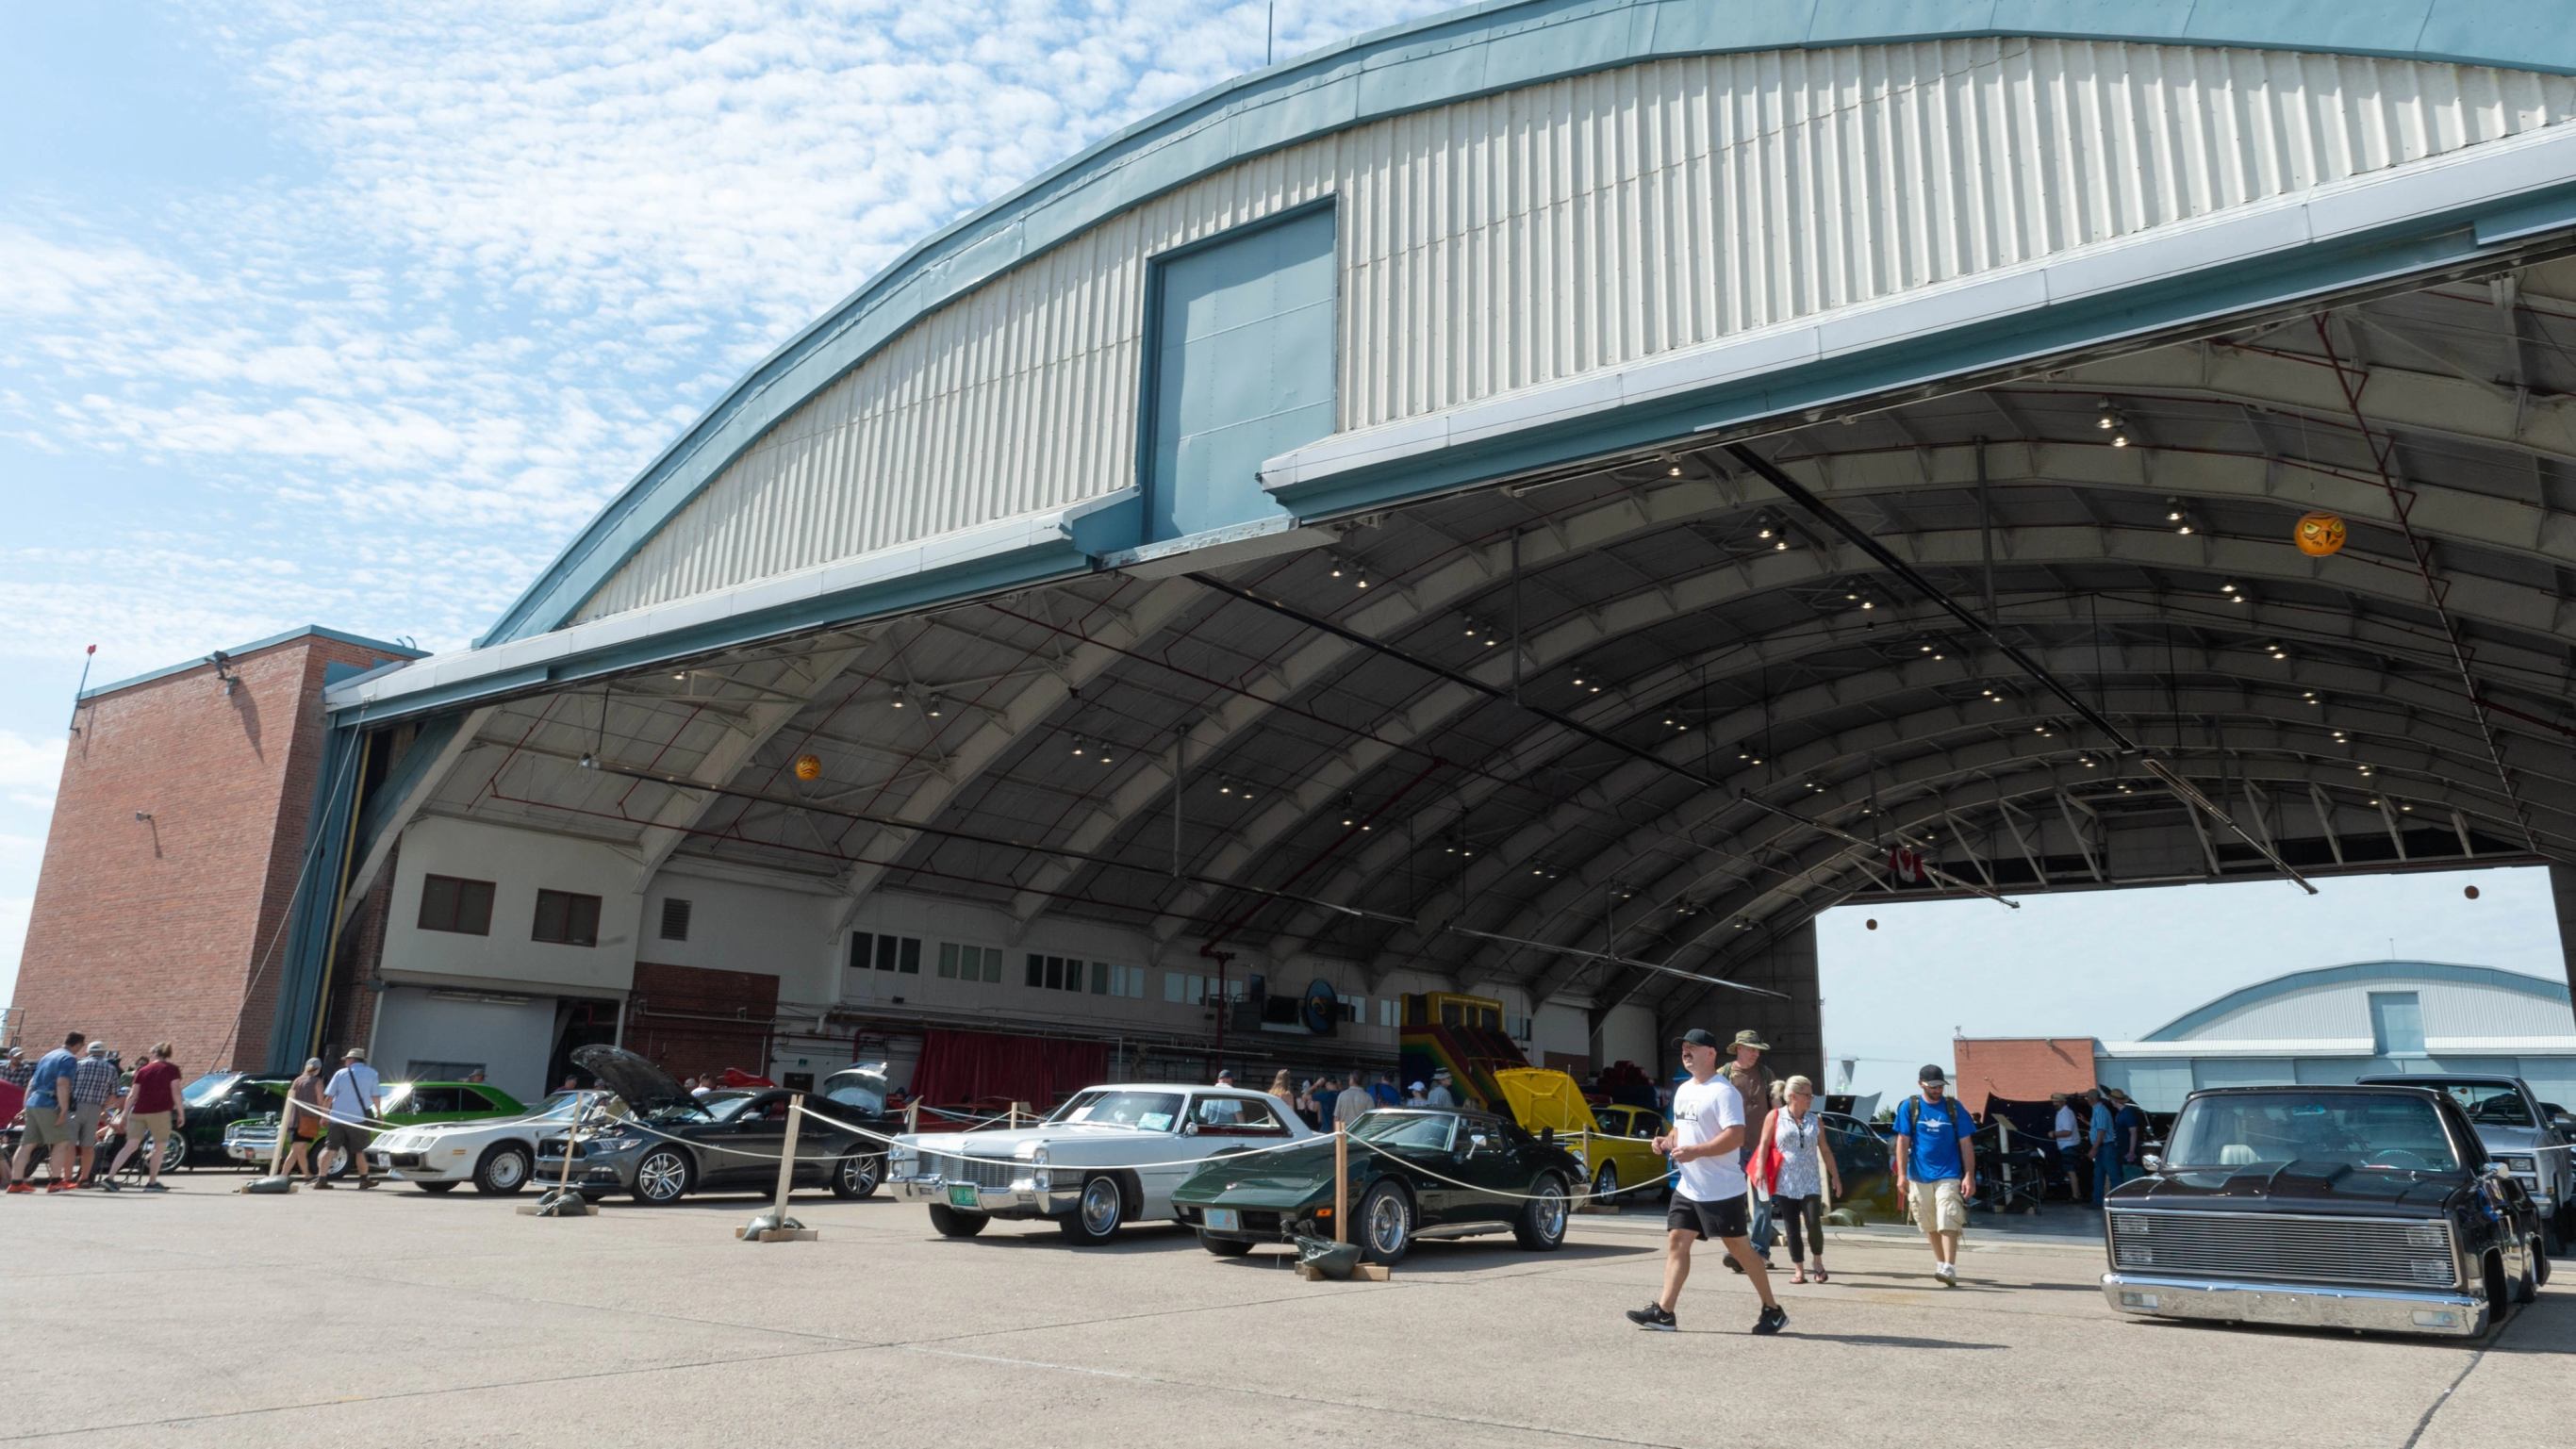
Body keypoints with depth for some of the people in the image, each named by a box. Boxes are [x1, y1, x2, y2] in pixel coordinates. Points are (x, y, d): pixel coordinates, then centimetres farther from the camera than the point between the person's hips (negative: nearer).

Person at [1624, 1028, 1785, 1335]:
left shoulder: (1724, 1092, -14)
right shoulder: (1683, 1091, 15)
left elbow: (1736, 1136, -23)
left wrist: (1694, 1151, -28)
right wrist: (1667, 1142, 4)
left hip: (1722, 1190, -8)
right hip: (1688, 1188, 8)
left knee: (1738, 1248, 1)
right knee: (1676, 1241, 2)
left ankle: (1773, 1311, 16)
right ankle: (1663, 1312, 2)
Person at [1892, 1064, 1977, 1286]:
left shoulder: (1954, 1108, 2)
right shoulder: (1909, 1107, 2)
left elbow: (1966, 1144, 3)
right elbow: (1903, 1142, 0)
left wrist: (1969, 1176, -4)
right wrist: (1901, 1174, -6)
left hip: (1949, 1175, -2)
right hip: (1919, 1176, 2)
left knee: (1948, 1222, -13)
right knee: (1930, 1225, 11)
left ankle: (1949, 1269, -16)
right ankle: (1940, 1263, 26)